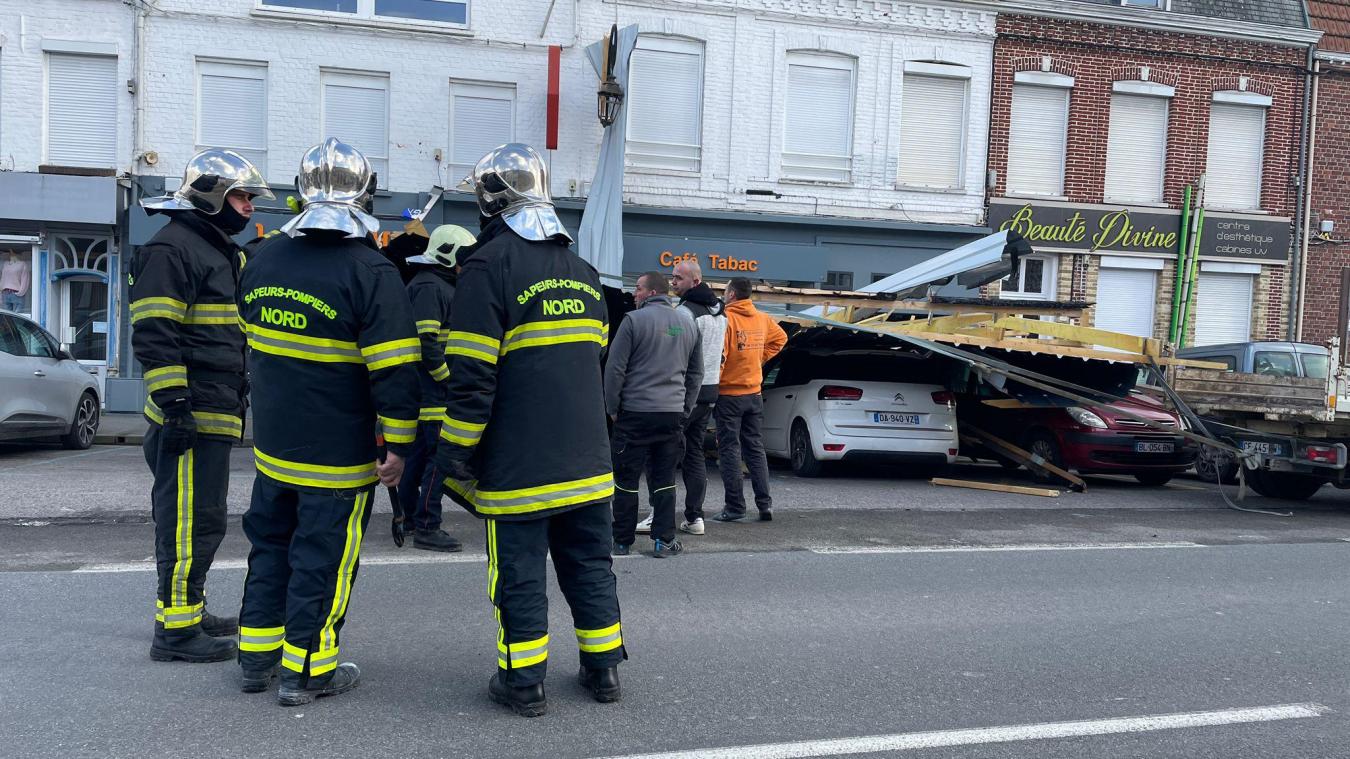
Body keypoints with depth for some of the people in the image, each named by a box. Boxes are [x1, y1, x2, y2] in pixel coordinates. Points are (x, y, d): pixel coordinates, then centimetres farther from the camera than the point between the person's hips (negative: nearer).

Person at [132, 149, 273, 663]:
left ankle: (190, 609, 29)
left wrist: (236, 398, 27)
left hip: (217, 415, 11)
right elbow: (154, 336, -18)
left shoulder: (222, 251, 21)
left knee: (202, 519, 18)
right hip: (191, 417, -11)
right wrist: (174, 405, -22)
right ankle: (175, 631, 1)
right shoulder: (172, 248, -10)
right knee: (190, 521, -7)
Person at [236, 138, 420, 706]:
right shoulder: (370, 272, -17)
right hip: (338, 455, -6)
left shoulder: (262, 259, 4)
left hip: (272, 444, 6)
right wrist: (398, 445, -13)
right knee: (323, 556, 4)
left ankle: (257, 656, 29)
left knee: (270, 543, 19)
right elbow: (395, 370, -19)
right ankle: (306, 670, 14)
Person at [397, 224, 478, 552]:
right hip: (432, 390, -11)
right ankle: (426, 528, -3)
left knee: (419, 452, 17)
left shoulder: (441, 285, 18)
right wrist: (450, 377, -18)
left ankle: (409, 514, 29)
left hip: (428, 389, 11)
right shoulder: (430, 286, -15)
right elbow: (425, 341, -24)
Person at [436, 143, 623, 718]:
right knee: (589, 565, 15)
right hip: (587, 462, 6)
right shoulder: (583, 272, 12)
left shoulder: (490, 266, -11)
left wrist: (455, 461, -8)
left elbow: (472, 378, -15)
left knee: (519, 574, 6)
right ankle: (603, 670, 25)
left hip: (519, 469, -6)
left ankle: (523, 684, 16)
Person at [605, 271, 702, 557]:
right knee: (664, 480, 11)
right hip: (673, 414, 5)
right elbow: (697, 373, 16)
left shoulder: (635, 320, -8)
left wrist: (613, 408, 2)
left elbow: (615, 368, -8)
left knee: (626, 480, 5)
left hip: (635, 413, -5)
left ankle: (622, 541, 12)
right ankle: (664, 540, 10)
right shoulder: (688, 323, 11)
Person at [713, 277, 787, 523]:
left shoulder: (726, 318, -15)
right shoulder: (762, 319, 6)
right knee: (755, 449, 12)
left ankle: (735, 507, 1)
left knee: (730, 450, 0)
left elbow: (718, 355, -20)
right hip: (754, 394, 6)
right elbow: (780, 338, 23)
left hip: (729, 394, -6)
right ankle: (765, 503, 11)